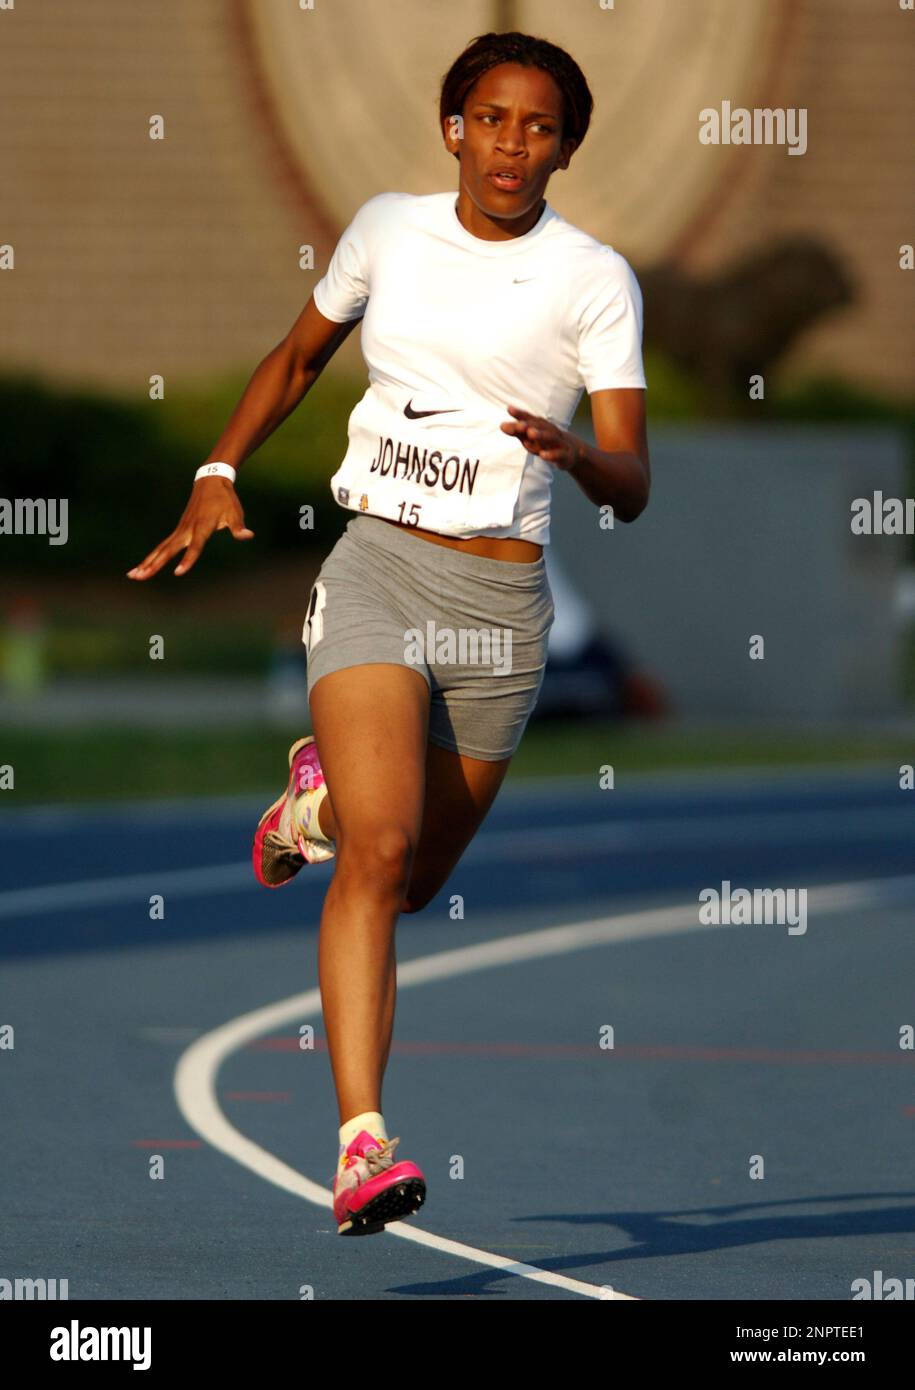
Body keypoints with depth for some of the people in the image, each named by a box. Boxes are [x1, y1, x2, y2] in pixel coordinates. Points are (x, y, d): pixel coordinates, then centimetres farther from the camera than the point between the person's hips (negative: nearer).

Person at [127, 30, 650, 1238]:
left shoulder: (595, 280, -2)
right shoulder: (386, 230, 5)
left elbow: (632, 489, -9)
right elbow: (298, 358, 23)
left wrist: (574, 454, -30)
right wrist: (218, 476, 12)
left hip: (502, 602, 1)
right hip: (378, 565, -1)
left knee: (414, 880, 13)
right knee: (380, 849, -21)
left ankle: (325, 794, 48)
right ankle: (361, 1148, -26)